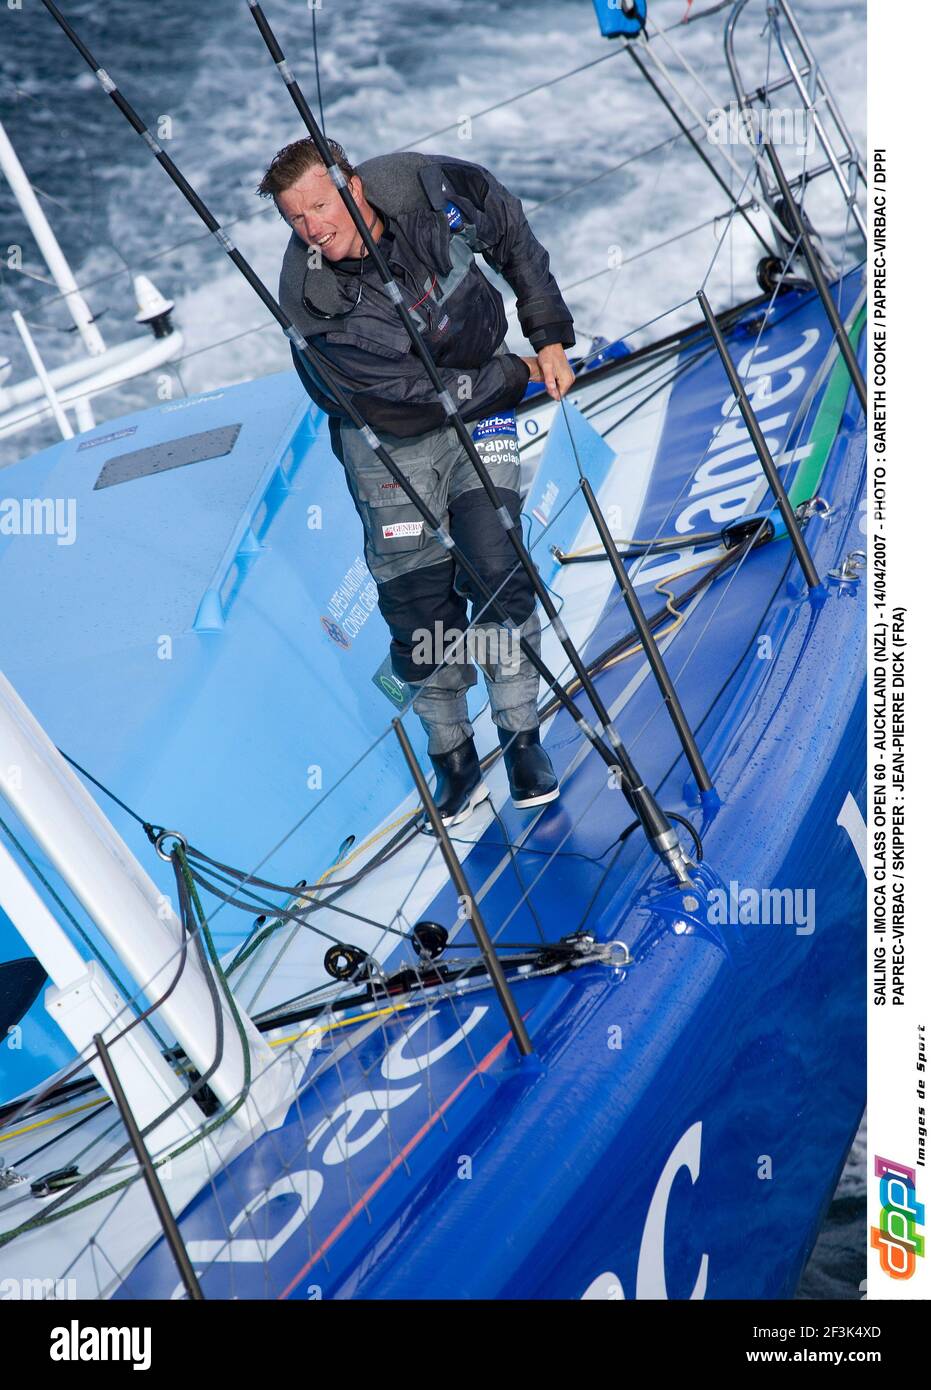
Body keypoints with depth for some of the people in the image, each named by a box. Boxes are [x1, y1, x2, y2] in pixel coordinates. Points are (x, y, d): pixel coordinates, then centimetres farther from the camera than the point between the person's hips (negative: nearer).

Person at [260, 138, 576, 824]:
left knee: (494, 570, -12)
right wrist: (521, 375, -13)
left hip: (482, 401, 2)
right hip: (389, 434, -1)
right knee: (416, 600, -2)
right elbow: (415, 389, -23)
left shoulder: (425, 184, -18)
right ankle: (454, 757, 16)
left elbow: (512, 233, 1)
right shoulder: (313, 304, -27)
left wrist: (550, 335, -4)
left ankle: (524, 739, 3)